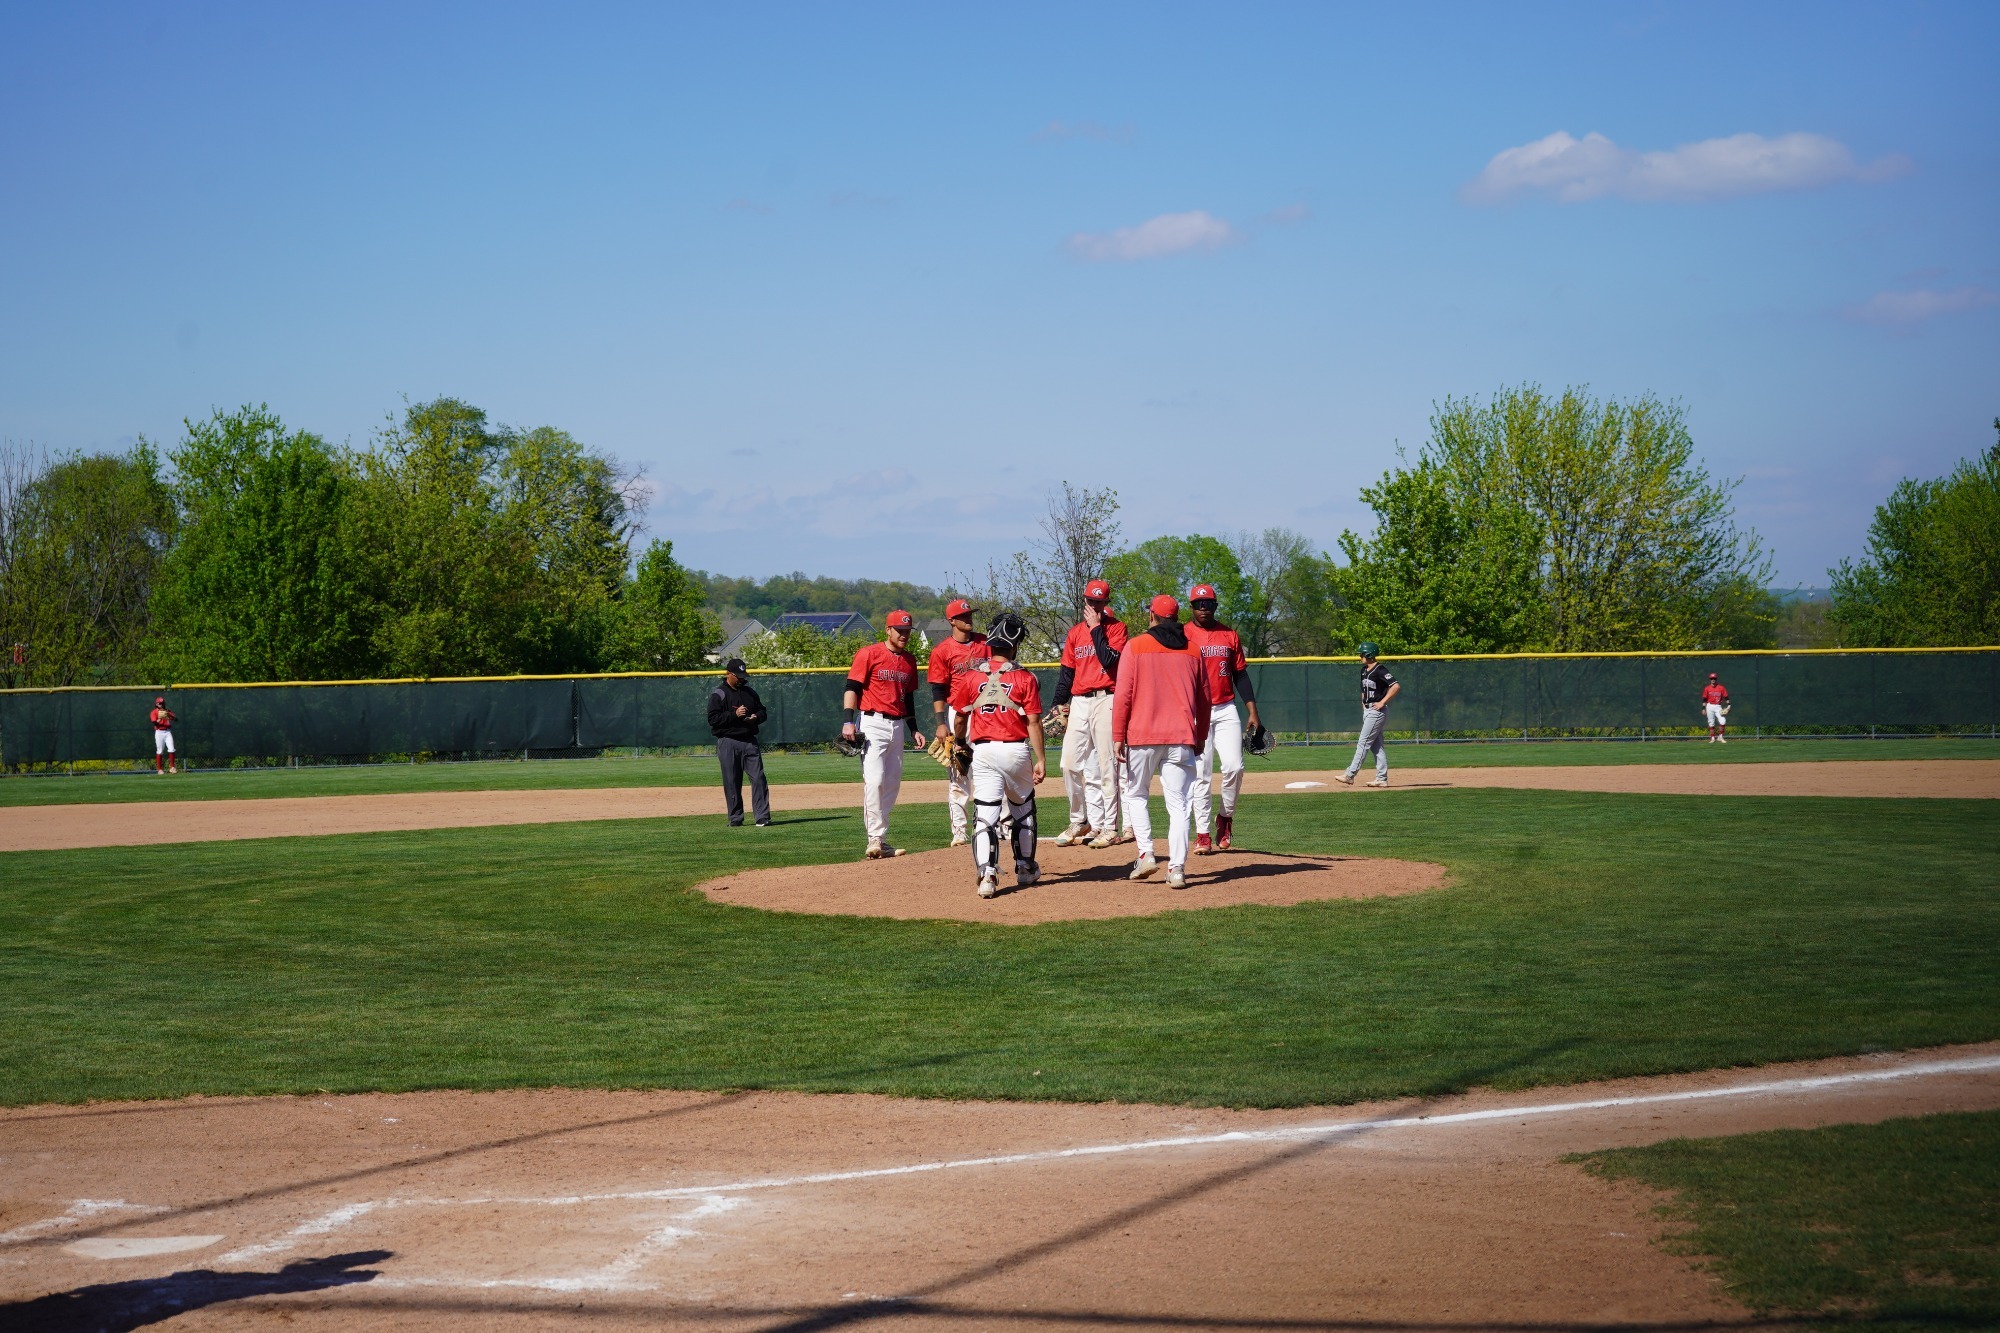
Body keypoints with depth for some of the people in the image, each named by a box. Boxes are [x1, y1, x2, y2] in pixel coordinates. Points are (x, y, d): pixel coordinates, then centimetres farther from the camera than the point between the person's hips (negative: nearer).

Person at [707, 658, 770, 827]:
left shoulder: (750, 692, 14)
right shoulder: (718, 694, -2)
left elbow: (763, 712, 21)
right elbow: (713, 719, -10)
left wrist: (756, 717, -3)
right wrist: (735, 714, -19)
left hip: (749, 741, 4)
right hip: (728, 742, -4)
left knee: (758, 778, -6)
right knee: (732, 782, 0)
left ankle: (763, 816, -6)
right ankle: (735, 818, 8)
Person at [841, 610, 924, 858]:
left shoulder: (909, 661, 15)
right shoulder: (869, 654, -5)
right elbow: (852, 688, -9)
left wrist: (913, 728, 18)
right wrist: (849, 721, -19)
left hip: (897, 726, 7)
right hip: (872, 723, -7)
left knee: (893, 782, 6)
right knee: (874, 780, -15)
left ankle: (881, 842, 11)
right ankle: (875, 839, -15)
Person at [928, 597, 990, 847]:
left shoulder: (985, 643, 9)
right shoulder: (942, 651, -1)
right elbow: (938, 691, -3)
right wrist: (941, 723, -13)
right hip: (957, 713, -3)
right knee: (958, 774, -2)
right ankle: (959, 831, 0)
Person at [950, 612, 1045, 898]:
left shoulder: (970, 676, 0)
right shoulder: (1025, 678, -4)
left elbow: (959, 718, 8)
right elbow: (1033, 722, -6)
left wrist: (959, 745, 26)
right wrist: (1040, 759, -2)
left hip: (983, 751, 0)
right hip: (1017, 751, 0)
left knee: (985, 813, -2)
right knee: (1023, 809, 20)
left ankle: (987, 874, -17)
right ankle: (1025, 869, 30)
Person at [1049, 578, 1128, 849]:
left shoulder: (1116, 628, 1)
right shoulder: (1075, 632, 16)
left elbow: (1108, 660, -15)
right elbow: (1067, 670, 17)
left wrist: (1096, 628, -10)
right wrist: (1060, 704, 9)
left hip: (1106, 701, -6)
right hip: (1079, 703, 6)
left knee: (1106, 766, -6)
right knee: (1070, 764, 2)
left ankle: (1109, 828, -3)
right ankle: (1080, 822, 14)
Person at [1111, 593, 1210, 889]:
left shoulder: (1136, 646, 0)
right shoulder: (1193, 651, 9)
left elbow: (1123, 696, -5)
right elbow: (1204, 699, 14)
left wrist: (1118, 737, -2)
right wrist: (1201, 737, 24)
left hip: (1142, 735, -2)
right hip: (1181, 737, 2)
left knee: (1135, 794, 15)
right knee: (1177, 803, 1)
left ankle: (1146, 853, 2)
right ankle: (1177, 868, -5)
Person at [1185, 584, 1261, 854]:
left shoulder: (1229, 635, 11)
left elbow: (1240, 674, 13)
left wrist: (1252, 710, 5)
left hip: (1226, 710, 3)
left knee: (1234, 767, -9)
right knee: (1201, 774, -4)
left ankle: (1226, 817, 14)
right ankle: (1202, 835, 0)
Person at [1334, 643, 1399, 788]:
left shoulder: (1380, 670, -15)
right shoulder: (1364, 670, 13)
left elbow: (1396, 686, -24)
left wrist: (1382, 702, -21)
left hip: (1377, 711, -10)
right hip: (1367, 710, 10)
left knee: (1363, 743, -8)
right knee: (1376, 745, 8)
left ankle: (1350, 775, -8)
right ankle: (1382, 779, 9)